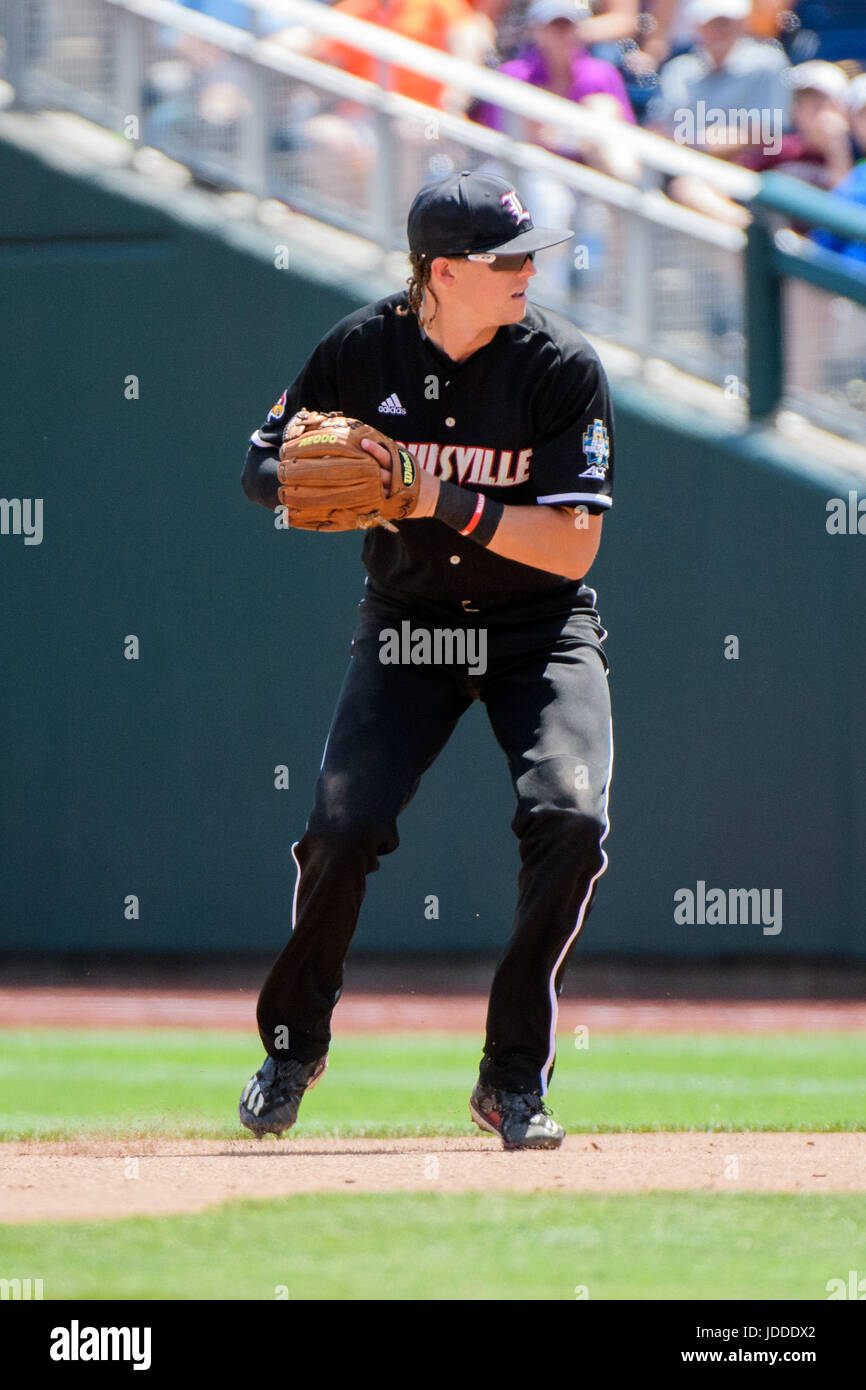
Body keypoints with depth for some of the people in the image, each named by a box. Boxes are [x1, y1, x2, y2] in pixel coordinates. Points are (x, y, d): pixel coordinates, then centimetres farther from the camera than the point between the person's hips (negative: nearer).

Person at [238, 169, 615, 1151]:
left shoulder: (562, 366, -15)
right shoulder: (362, 351, -9)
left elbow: (572, 549, -18)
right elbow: (264, 468, 4)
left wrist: (450, 503, -28)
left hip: (540, 628, -1)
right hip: (407, 619, 1)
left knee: (570, 819, -24)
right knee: (345, 824, -16)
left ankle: (513, 1078, -8)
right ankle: (293, 1044, 13)